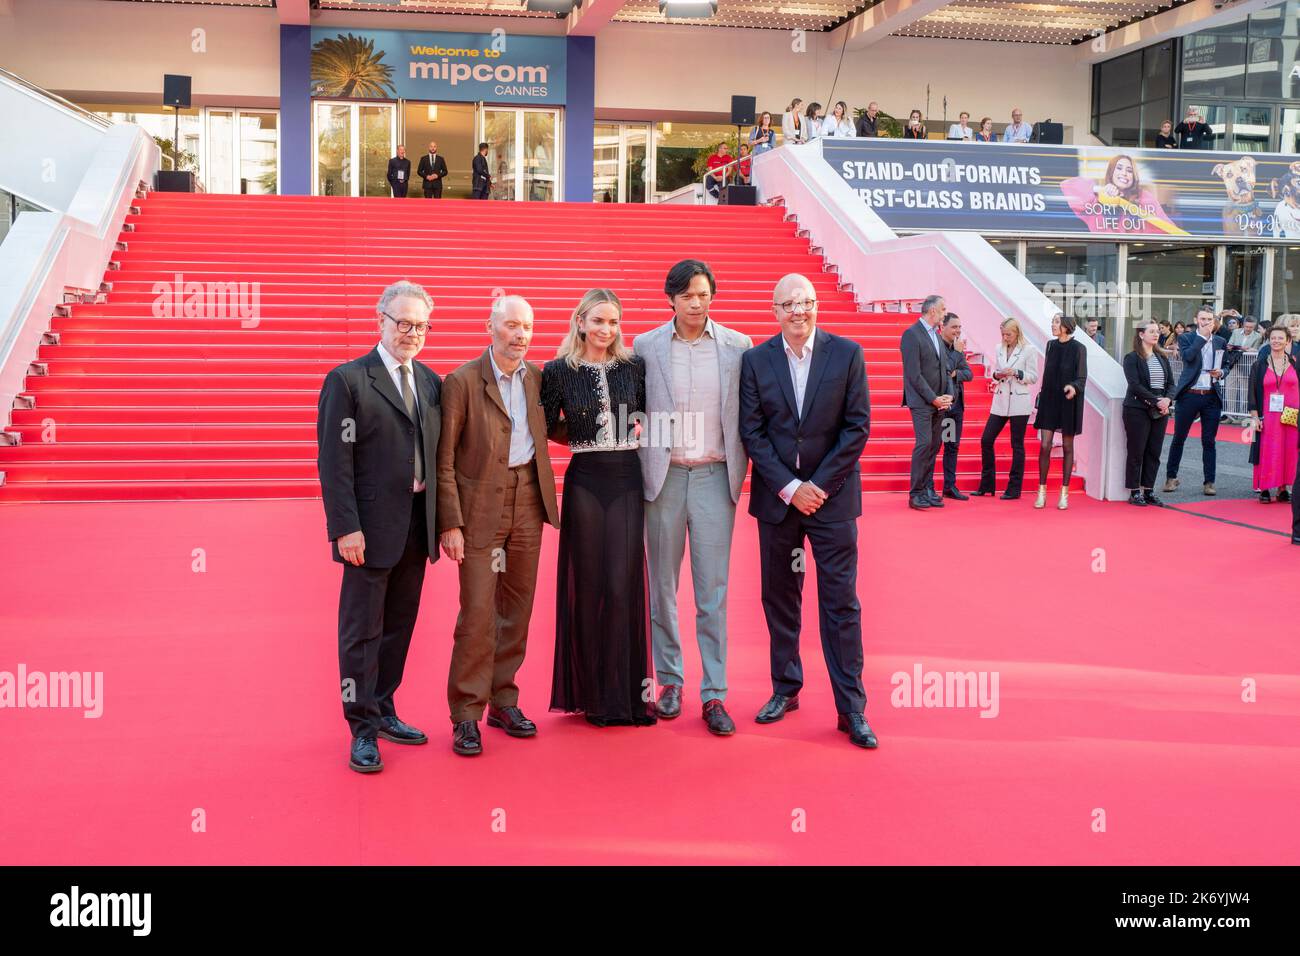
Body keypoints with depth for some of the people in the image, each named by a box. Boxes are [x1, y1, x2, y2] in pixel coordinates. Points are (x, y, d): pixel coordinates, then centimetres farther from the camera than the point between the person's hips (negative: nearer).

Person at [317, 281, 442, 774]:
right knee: (362, 630, 3)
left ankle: (383, 710, 29)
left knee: (399, 626, 15)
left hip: (417, 525, 6)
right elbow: (334, 461, -11)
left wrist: (442, 517, 6)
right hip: (371, 527, -6)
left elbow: (436, 453, 12)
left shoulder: (431, 382, 11)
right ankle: (362, 728, 12)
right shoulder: (348, 380, -7)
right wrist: (346, 528, -16)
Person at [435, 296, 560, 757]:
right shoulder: (462, 382, -8)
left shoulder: (538, 377, 8)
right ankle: (466, 715, 6)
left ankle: (503, 701, 24)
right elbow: (445, 460, -8)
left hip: (527, 502, 5)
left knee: (517, 608, 11)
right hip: (481, 506, -5)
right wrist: (450, 523, -13)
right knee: (478, 612, -5)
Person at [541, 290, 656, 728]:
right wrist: (585, 439, 4)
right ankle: (592, 693, 13)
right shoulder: (558, 371, 1)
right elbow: (547, 428, 7)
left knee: (624, 583, -3)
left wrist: (634, 432, 4)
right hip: (585, 481, -1)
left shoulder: (634, 367, 6)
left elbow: (650, 414, 18)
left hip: (627, 481, 1)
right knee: (588, 584, 3)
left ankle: (626, 691, 7)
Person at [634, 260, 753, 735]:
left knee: (713, 590, 0)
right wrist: (641, 472, 1)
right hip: (664, 476, 1)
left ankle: (714, 694, 5)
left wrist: (740, 471, 1)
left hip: (715, 477, -1)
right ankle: (669, 681, 22)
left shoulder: (737, 346, 3)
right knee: (662, 586, 9)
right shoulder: (646, 346, 3)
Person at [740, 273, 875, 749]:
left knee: (841, 602, -1)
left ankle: (852, 709, 6)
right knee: (779, 597, 10)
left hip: (831, 495, -2)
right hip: (777, 496, 2)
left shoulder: (847, 353, -2)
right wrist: (789, 488, -10)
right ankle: (785, 689, 25)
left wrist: (820, 485, -10)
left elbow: (858, 426, -4)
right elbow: (752, 432, -1)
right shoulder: (756, 360, 2)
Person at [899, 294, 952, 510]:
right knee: (924, 443, -12)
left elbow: (944, 368, 18)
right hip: (921, 401, -8)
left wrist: (948, 395, 2)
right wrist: (933, 398, -14)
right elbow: (913, 373, -14)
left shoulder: (936, 335, 16)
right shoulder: (911, 334, -9)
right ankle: (915, 494, -6)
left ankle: (928, 490, 13)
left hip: (939, 401, 8)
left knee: (935, 444, 7)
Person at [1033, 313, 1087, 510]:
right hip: (1049, 401, 3)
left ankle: (1064, 493, 12)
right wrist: (1041, 396, 15)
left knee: (1067, 447, 5)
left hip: (1069, 403, -3)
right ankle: (1042, 490, 4)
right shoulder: (1051, 345, 7)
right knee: (1044, 446, -4)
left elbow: (1082, 378, -8)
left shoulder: (1078, 348, -7)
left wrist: (1074, 387, -29)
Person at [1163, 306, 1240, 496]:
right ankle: (1171, 477, 19)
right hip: (1189, 394, -2)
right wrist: (1203, 336, -15)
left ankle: (1209, 482, 9)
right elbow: (1187, 356, -19)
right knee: (1179, 438, 7)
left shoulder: (1220, 342, 10)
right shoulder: (1186, 338, 0)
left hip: (1212, 396, 2)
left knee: (1209, 441, 4)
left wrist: (1221, 372, -4)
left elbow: (1227, 365, 19)